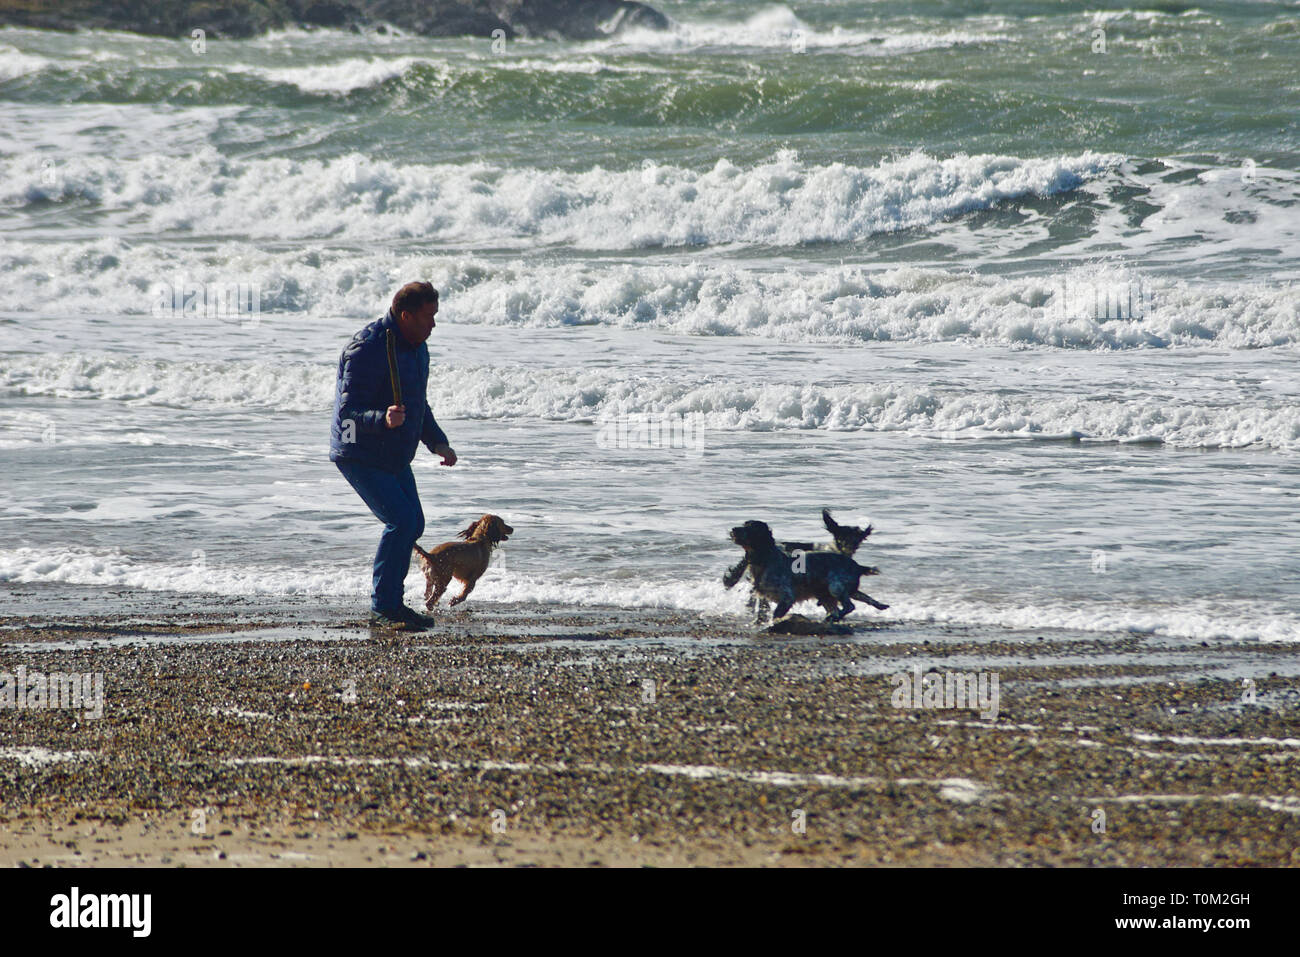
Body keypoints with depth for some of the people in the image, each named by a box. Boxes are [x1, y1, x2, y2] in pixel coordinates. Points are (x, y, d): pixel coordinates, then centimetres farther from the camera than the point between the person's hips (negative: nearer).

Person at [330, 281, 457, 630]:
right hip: (360, 455, -10)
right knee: (400, 520, -19)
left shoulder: (416, 347, 8)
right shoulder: (368, 349, -23)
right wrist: (384, 419, -45)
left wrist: (438, 443, 11)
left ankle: (391, 602, 25)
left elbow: (418, 405, 22)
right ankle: (382, 608, -11)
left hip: (394, 457, 10)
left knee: (413, 524, 12)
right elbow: (348, 410, -27)